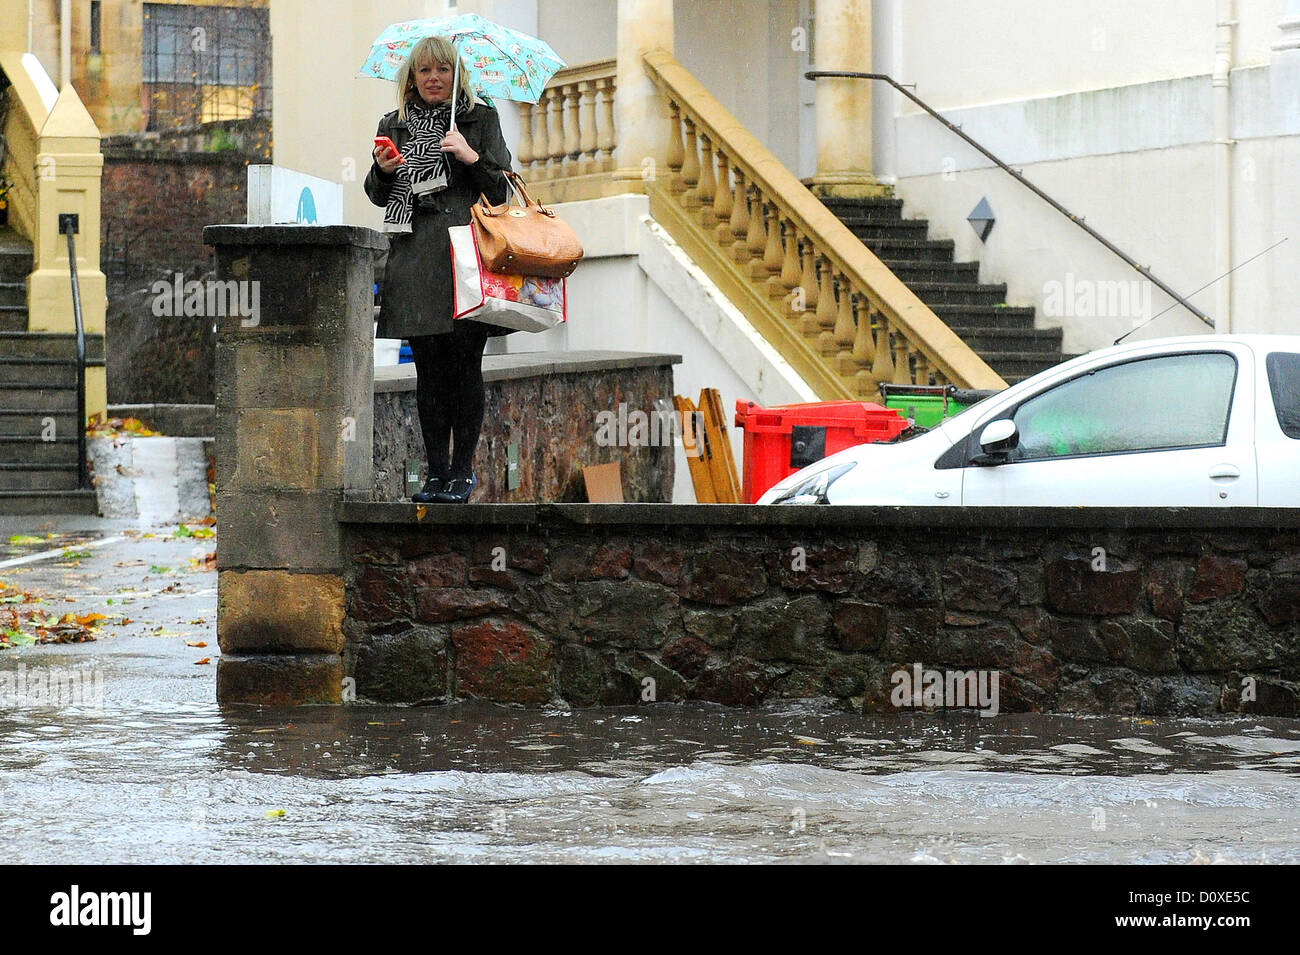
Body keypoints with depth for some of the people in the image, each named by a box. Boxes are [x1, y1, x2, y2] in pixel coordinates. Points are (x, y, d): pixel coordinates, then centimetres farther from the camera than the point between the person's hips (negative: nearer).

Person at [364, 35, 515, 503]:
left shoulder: (480, 119, 8)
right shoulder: (394, 126, 15)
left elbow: (502, 189, 4)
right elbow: (378, 196, 17)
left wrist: (473, 158, -13)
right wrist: (382, 170, -3)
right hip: (415, 260, 3)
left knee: (464, 365, -5)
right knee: (428, 369, 2)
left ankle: (463, 470, 1)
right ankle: (436, 473, 6)